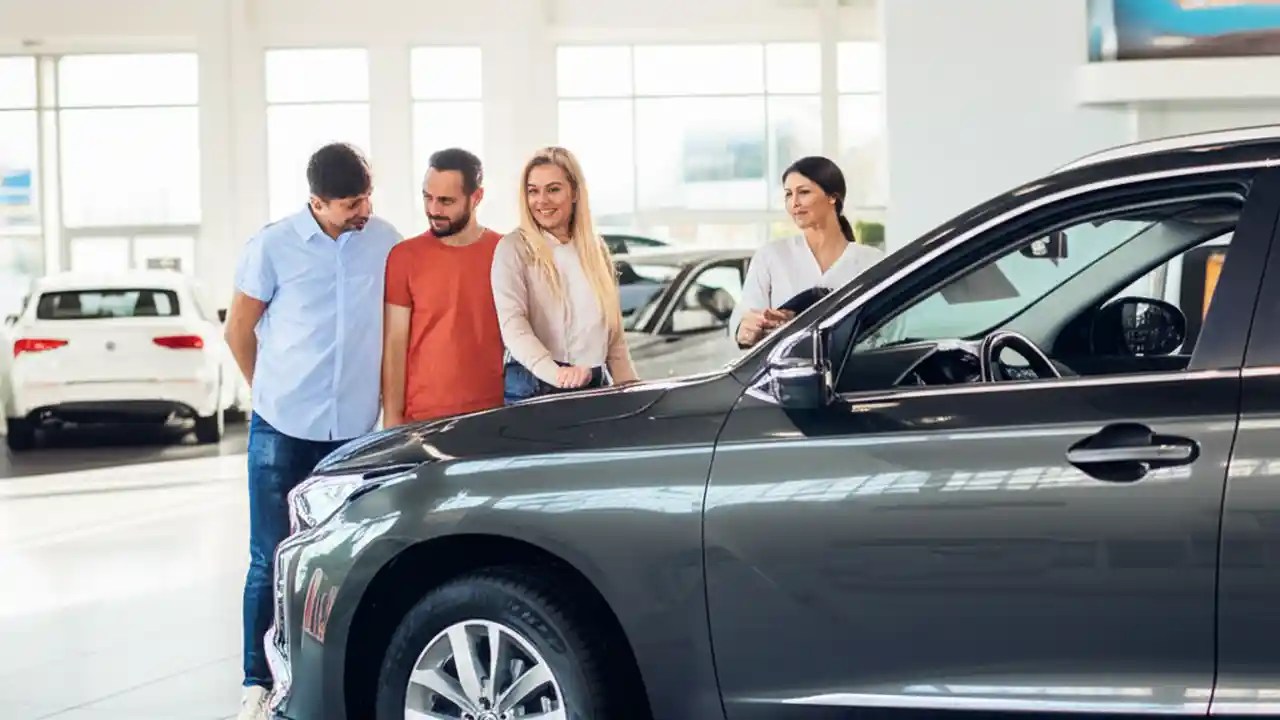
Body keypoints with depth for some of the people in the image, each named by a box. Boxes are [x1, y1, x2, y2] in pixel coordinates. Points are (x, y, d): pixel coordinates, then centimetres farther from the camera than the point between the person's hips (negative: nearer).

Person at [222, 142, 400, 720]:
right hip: (282, 431, -2)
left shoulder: (385, 243, 1)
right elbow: (238, 331, 5)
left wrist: (388, 400, 12)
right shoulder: (273, 247, -6)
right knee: (271, 559, 1)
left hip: (354, 430, 2)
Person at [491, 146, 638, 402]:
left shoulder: (597, 250, 12)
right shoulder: (514, 248, -4)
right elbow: (513, 326, -17)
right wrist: (557, 374, -31)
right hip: (534, 388, -4)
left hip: (596, 387, 4)